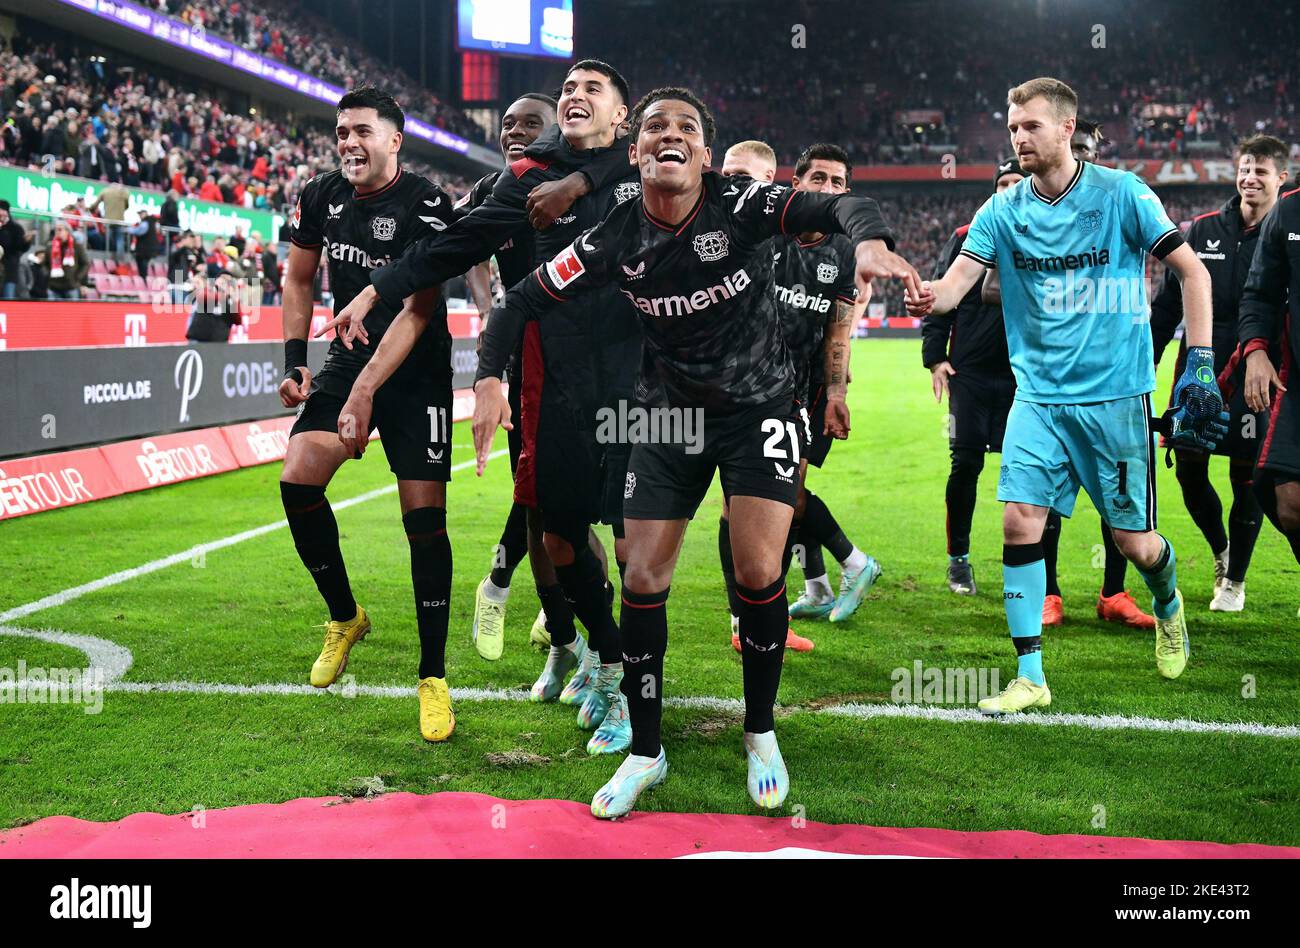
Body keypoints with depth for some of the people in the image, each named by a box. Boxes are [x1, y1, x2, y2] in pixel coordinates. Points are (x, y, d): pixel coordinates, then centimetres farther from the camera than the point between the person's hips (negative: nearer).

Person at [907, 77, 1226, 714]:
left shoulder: (1121, 194, -6)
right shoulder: (1002, 211, 2)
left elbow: (1192, 272, -1)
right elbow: (957, 279, -9)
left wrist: (1200, 367, -7)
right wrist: (928, 297, -33)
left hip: (1116, 393, -2)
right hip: (1039, 394, 3)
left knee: (1134, 541, 3)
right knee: (1019, 522, -9)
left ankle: (1167, 607, 40)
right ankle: (1029, 676, 2)